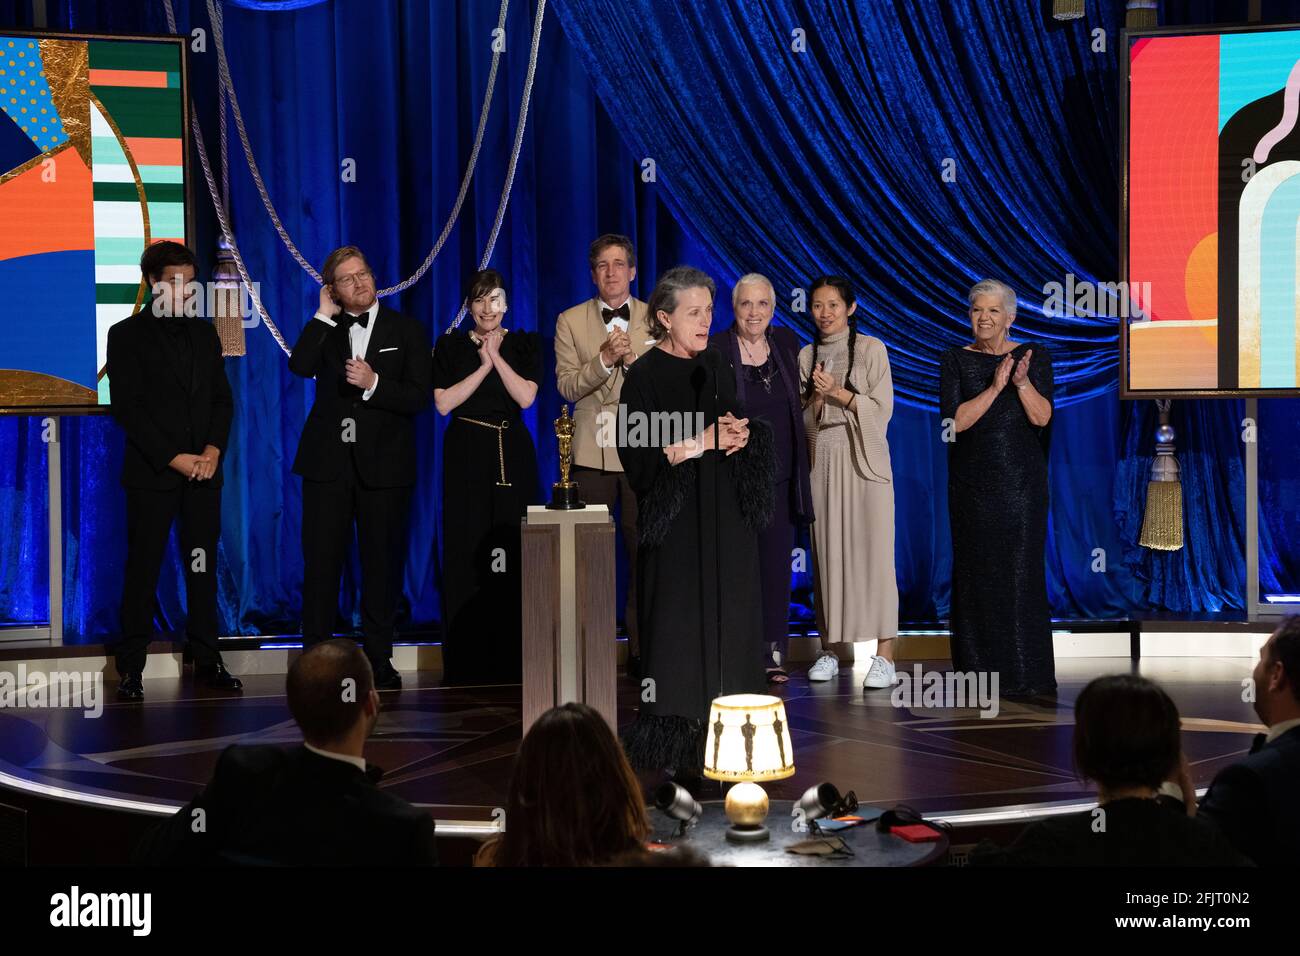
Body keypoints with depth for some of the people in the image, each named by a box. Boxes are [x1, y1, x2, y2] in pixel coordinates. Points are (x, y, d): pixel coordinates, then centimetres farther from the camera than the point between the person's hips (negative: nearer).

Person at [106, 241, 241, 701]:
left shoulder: (204, 334, 13)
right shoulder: (126, 335, -2)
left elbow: (222, 399, 12)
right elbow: (126, 408, -7)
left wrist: (213, 449, -5)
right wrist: (174, 458, -12)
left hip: (204, 472, 4)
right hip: (152, 473, -4)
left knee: (203, 568, 6)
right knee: (142, 570, -2)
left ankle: (207, 660, 11)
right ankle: (131, 668, 2)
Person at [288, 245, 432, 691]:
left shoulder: (407, 331, 5)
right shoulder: (326, 330, 9)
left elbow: (418, 398, -4)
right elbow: (300, 366, -11)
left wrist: (374, 383, -18)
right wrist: (325, 314, -8)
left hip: (383, 465, -1)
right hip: (328, 462, 1)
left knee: (382, 565, 4)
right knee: (320, 562, -1)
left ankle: (379, 661, 12)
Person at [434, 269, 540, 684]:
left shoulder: (524, 345, 8)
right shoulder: (451, 346, 7)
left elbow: (526, 397, -4)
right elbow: (443, 403, -3)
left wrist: (497, 357, -8)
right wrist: (484, 366, -6)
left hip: (513, 455, 1)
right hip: (467, 452, 0)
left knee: (512, 548, -5)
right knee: (465, 549, -4)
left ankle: (511, 655, 2)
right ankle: (466, 660, 1)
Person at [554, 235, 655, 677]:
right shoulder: (570, 321, 9)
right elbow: (567, 386, -1)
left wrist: (632, 358, -14)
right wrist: (604, 358, -16)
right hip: (592, 452, 0)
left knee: (644, 553, -2)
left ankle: (641, 651, 5)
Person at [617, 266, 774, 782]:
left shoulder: (716, 370, 12)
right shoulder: (645, 375, -8)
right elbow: (639, 453, -14)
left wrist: (742, 435, -5)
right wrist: (703, 441, -19)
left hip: (725, 523, 6)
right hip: (677, 524, -6)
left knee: (727, 623, 4)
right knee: (680, 627, -5)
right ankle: (678, 751, 0)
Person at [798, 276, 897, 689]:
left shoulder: (870, 348, 2)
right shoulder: (806, 356, 12)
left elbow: (882, 409, -3)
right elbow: (802, 419, 11)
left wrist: (838, 392, -13)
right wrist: (817, 397, -8)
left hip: (863, 459, -3)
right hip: (822, 461, 3)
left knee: (872, 551, -8)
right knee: (826, 552, 1)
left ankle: (884, 655, -9)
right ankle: (830, 647, 7)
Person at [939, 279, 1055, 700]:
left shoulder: (1034, 357, 3)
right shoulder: (955, 361, 4)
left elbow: (1042, 416, -7)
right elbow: (955, 420, -8)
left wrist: (1023, 382, -23)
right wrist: (995, 387, -16)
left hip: (1020, 480, -1)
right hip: (971, 482, 1)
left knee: (1020, 571, -5)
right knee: (974, 572, 2)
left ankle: (1025, 675, -1)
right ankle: (979, 671, 8)